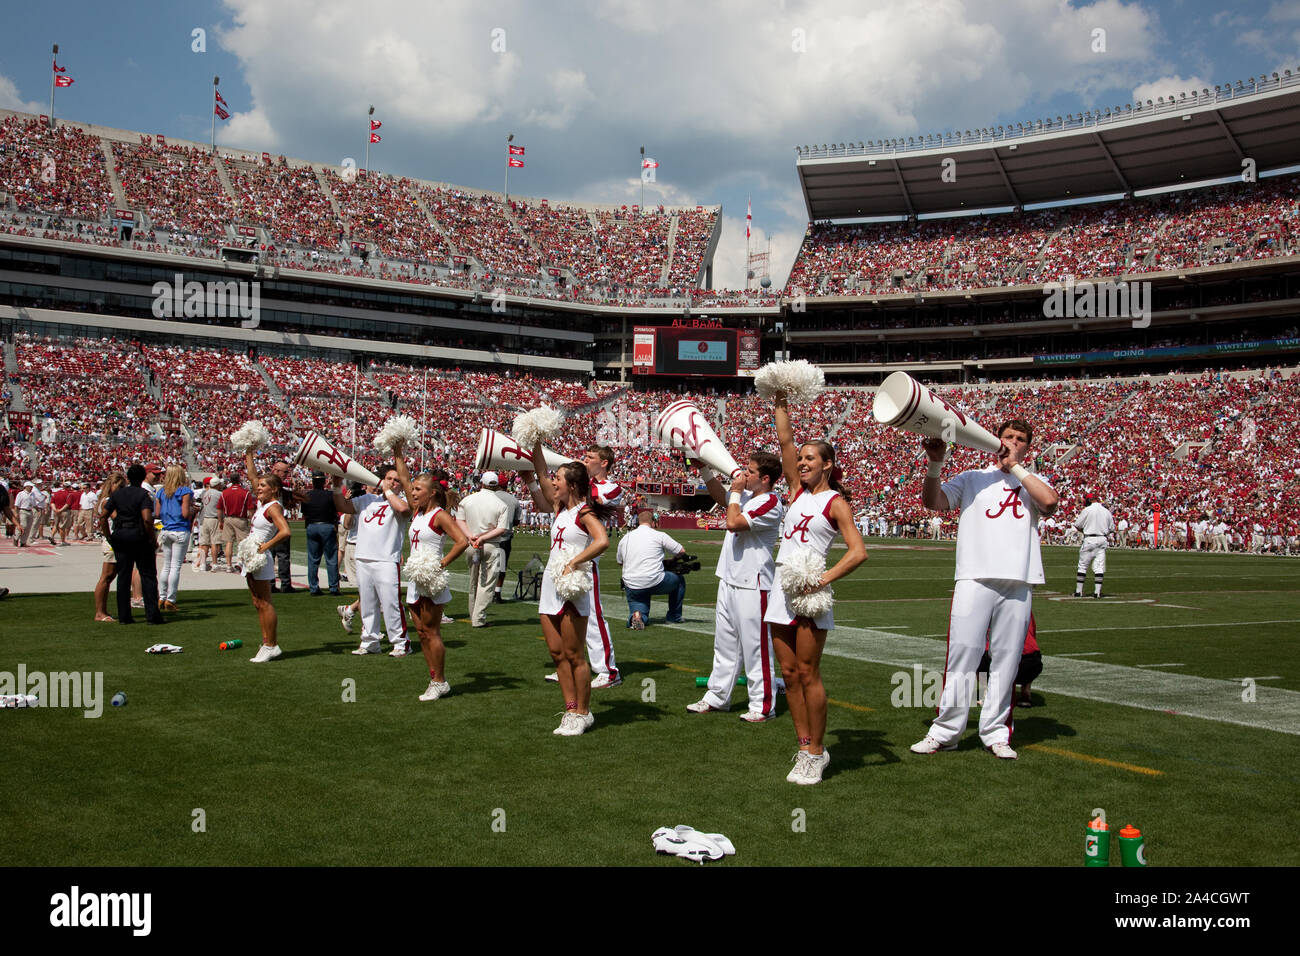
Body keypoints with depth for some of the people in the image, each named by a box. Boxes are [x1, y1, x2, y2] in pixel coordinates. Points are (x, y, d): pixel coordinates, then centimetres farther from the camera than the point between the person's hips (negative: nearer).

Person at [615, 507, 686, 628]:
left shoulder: (625, 538, 10)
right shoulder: (659, 535, -2)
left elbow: (619, 561, 25)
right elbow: (682, 551, 5)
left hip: (631, 586, 3)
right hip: (655, 582, -3)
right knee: (679, 579, 25)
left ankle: (636, 615, -19)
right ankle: (674, 617, 27)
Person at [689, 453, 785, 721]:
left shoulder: (770, 503, -16)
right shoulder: (746, 496, 10)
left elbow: (733, 522, -24)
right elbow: (721, 497, 26)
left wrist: (736, 492, -10)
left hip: (753, 585, -9)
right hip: (730, 579, 9)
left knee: (756, 644, -3)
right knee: (724, 641, 16)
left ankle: (763, 705, 5)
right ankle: (717, 697, 26)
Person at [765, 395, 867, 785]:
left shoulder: (836, 502, -3)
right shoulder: (797, 490, 15)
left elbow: (858, 551, -13)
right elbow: (785, 441, 11)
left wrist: (824, 579, -21)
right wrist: (781, 405, 6)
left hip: (808, 590, -6)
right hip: (781, 586, 6)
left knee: (808, 674, -3)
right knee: (789, 674, 7)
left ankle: (816, 753, 6)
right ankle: (805, 747, 16)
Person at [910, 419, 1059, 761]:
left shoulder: (1033, 483, 18)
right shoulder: (972, 479, 17)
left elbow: (1050, 502, -5)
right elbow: (932, 501, 4)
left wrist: (1015, 467, 1)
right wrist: (935, 464, -11)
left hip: (1018, 583, 2)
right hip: (975, 578, -1)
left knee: (1007, 658, 3)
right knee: (963, 653, -5)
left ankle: (995, 732, 12)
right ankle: (945, 732, 2)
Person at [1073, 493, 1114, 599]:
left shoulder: (1087, 510, -6)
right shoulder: (1107, 512, 8)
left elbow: (1077, 525, -3)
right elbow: (1112, 529, 13)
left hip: (1089, 539, -4)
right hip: (1102, 540, 4)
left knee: (1082, 566, 4)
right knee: (1099, 566, 4)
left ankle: (1078, 591, 5)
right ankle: (1097, 591, -1)